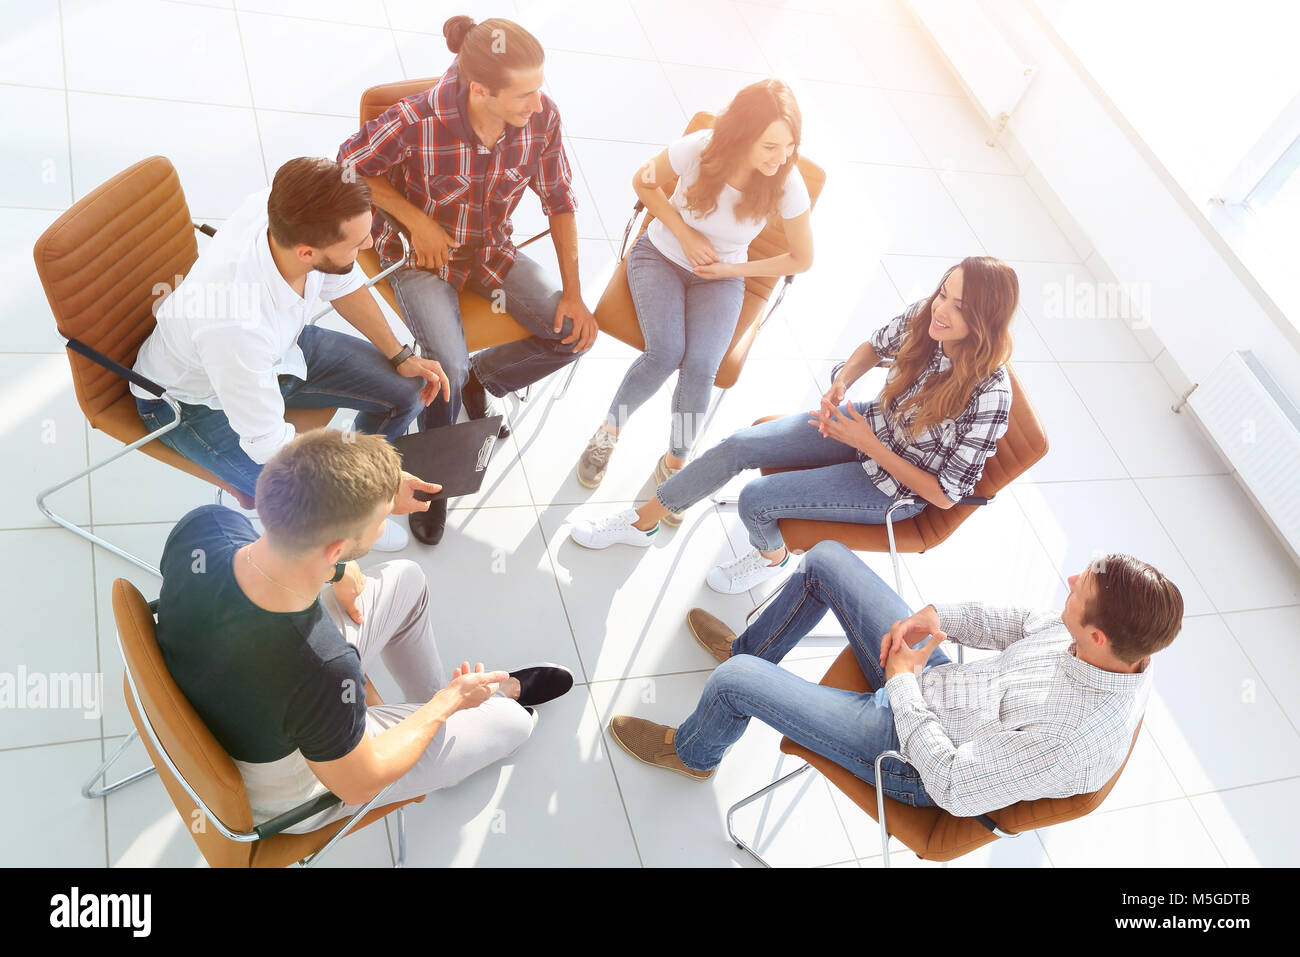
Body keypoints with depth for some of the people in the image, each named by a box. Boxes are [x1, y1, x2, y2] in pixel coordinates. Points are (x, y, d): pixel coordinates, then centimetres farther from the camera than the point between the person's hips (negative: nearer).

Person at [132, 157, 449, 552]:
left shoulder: (286, 209, -26)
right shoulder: (235, 326, -44)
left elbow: (343, 285, -2)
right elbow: (268, 445, -31)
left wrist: (400, 356, -3)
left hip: (283, 348, 7)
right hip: (200, 400, -6)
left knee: (408, 389, -1)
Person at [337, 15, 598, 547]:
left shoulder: (542, 117, -19)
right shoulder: (417, 121, -28)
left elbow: (559, 201, -5)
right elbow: (350, 166, -10)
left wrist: (573, 293, -9)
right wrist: (416, 220, -20)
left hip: (491, 248, 4)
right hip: (421, 252, -4)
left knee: (578, 334, -9)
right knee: (448, 367, -27)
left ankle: (480, 380, 16)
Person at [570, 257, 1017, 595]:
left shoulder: (988, 394, -32)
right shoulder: (923, 316, -17)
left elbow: (944, 495, -22)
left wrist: (871, 445, -24)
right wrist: (840, 383, -12)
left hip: (898, 487, -6)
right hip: (869, 423, 6)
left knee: (755, 500, -15)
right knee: (737, 446, -5)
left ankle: (771, 556, 23)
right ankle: (642, 522, 16)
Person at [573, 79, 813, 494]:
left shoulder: (788, 185, -22)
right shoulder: (698, 149, -25)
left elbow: (801, 259, -6)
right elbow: (643, 182, -3)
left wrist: (731, 269, -9)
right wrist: (685, 234, -12)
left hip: (722, 278, 1)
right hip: (661, 256, -1)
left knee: (700, 368, -24)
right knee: (665, 354, -26)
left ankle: (674, 463, 1)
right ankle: (608, 432, 1)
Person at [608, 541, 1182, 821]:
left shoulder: (1072, 738, -39)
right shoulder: (1123, 645, -15)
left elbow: (953, 787, -30)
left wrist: (903, 683, -21)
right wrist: (937, 616, -10)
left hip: (909, 753, -8)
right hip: (936, 675, 8)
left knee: (734, 680, -8)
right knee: (826, 558, 10)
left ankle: (690, 753, 31)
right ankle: (749, 647, 39)